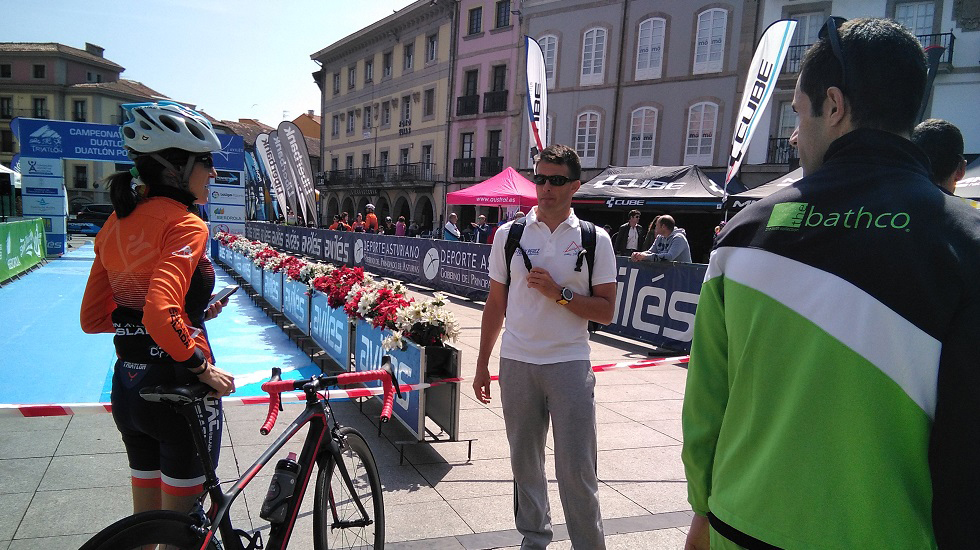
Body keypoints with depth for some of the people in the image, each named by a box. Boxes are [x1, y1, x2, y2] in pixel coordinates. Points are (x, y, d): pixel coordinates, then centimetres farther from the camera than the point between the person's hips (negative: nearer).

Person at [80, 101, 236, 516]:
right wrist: (204, 368, -17)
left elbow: (92, 318, 9)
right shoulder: (184, 224, -18)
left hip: (126, 388, 8)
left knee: (147, 515, 23)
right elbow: (161, 315, -31)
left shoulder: (115, 224, 6)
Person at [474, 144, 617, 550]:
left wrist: (559, 292, -16)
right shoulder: (509, 234, 4)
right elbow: (495, 304, 9)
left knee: (577, 468, 0)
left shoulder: (595, 239, -1)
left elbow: (605, 312, -2)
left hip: (570, 364, -2)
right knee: (525, 462, 14)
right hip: (516, 363, 3)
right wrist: (482, 364, 9)